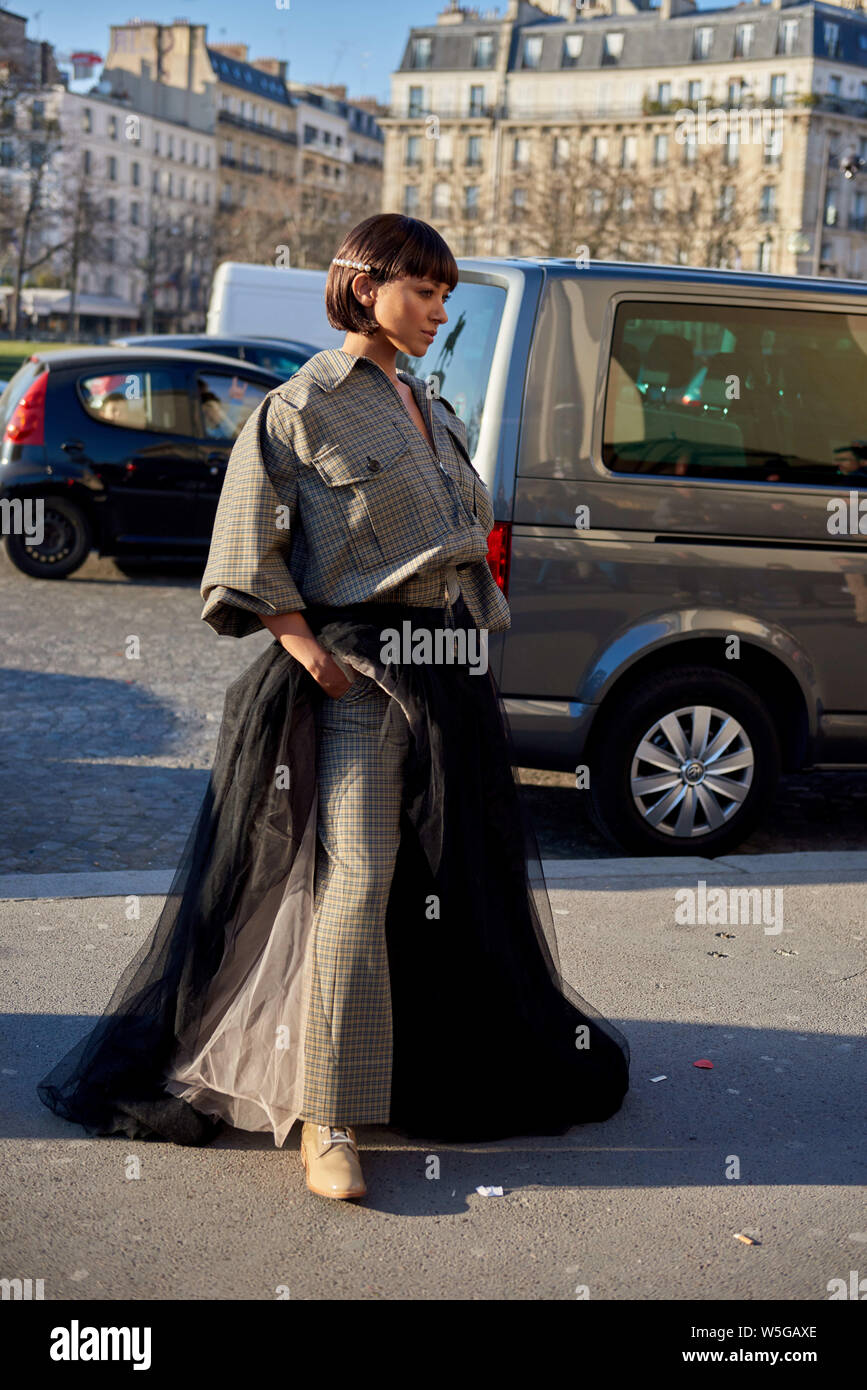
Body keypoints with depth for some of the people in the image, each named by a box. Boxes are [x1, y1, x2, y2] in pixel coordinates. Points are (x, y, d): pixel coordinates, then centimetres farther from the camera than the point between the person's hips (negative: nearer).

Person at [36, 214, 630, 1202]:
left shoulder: (432, 410, 17)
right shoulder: (303, 406, -5)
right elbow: (246, 555, -10)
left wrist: (478, 639, 16)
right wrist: (311, 653, -16)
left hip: (449, 669, 8)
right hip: (357, 671, -8)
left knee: (462, 877, 15)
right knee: (357, 879, -14)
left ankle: (451, 1063, 34)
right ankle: (325, 1122, -8)